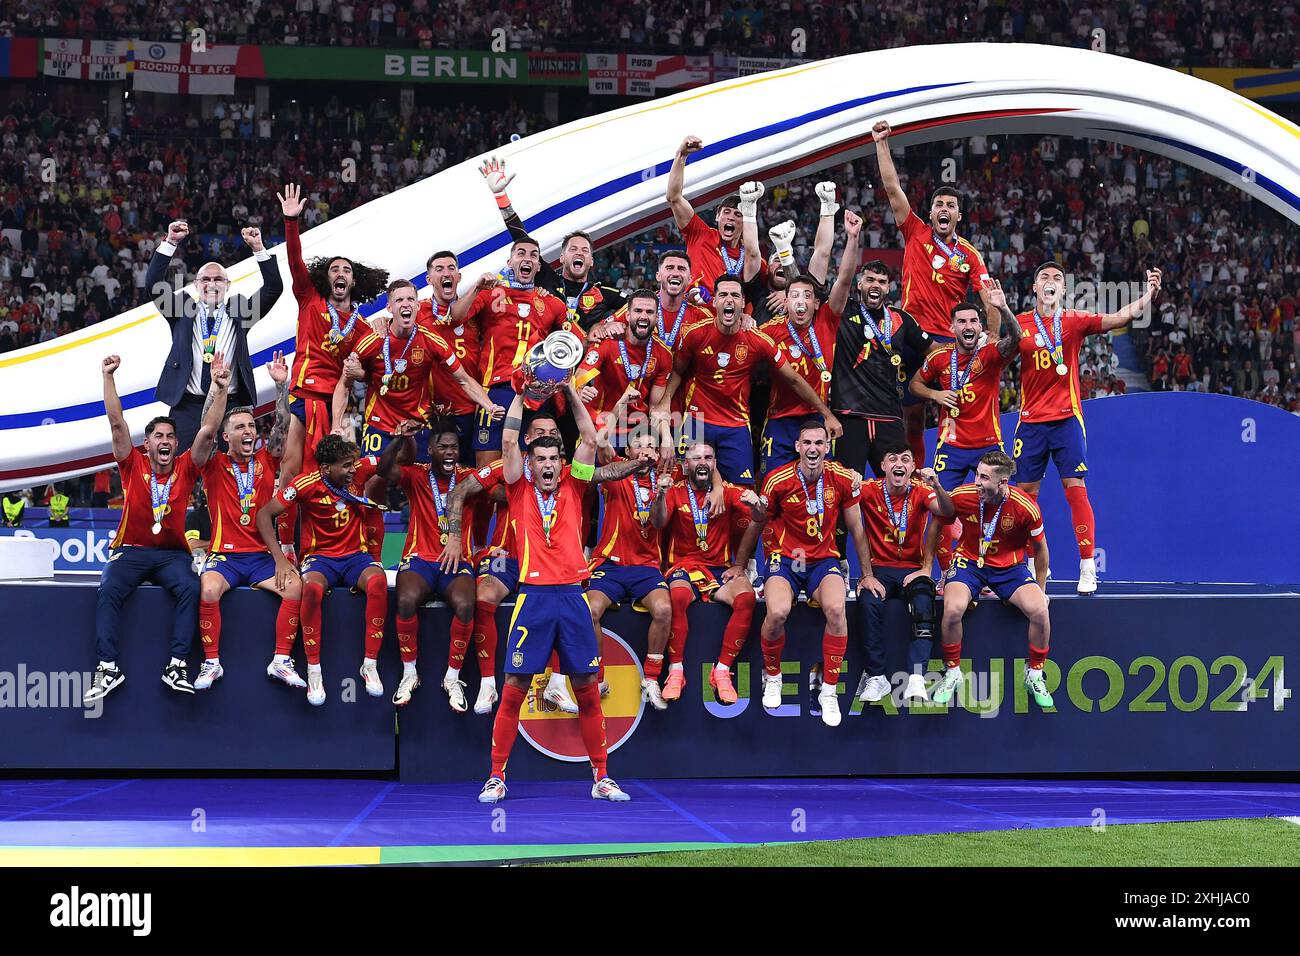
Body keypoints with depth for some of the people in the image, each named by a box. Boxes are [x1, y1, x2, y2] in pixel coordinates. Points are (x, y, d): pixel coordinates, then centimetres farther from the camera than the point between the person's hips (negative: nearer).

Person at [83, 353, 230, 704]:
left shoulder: (185, 468, 6)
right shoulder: (133, 465, 4)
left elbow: (208, 431, -3)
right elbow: (117, 422, -4)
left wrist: (220, 389, -12)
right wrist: (108, 378, -12)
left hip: (172, 553, 1)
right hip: (130, 550, -1)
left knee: (190, 588, -29)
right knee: (109, 590, -29)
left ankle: (176, 665, -31)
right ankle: (108, 667, -32)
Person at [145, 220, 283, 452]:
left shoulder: (238, 312, 11)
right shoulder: (183, 311, 11)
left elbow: (273, 288, 4)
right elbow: (154, 284, 0)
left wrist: (258, 249, -7)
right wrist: (170, 242, -8)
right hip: (187, 406, 0)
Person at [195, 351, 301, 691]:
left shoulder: (266, 461, 10)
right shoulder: (215, 465, 4)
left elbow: (282, 426, 0)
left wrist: (282, 384, -11)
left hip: (261, 555, 2)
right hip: (224, 554, -2)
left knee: (295, 586, -25)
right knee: (208, 590, -33)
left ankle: (281, 660, -16)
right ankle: (211, 662, -20)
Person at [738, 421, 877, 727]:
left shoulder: (843, 479, -5)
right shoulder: (777, 480, -9)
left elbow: (856, 529, 8)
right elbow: (756, 526, 7)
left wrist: (867, 574, 13)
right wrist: (739, 568, 14)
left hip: (824, 559, 1)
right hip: (784, 558, -1)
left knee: (836, 609, -31)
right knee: (777, 612, -32)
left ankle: (829, 691, -16)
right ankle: (772, 676, -1)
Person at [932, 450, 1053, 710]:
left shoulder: (1026, 508, -18)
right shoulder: (961, 496, -17)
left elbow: (1040, 549, 0)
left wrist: (1041, 589, 6)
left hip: (1009, 567, 0)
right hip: (969, 562, 0)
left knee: (1039, 610, -26)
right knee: (953, 608, -31)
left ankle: (1035, 674, 0)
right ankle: (952, 673, -6)